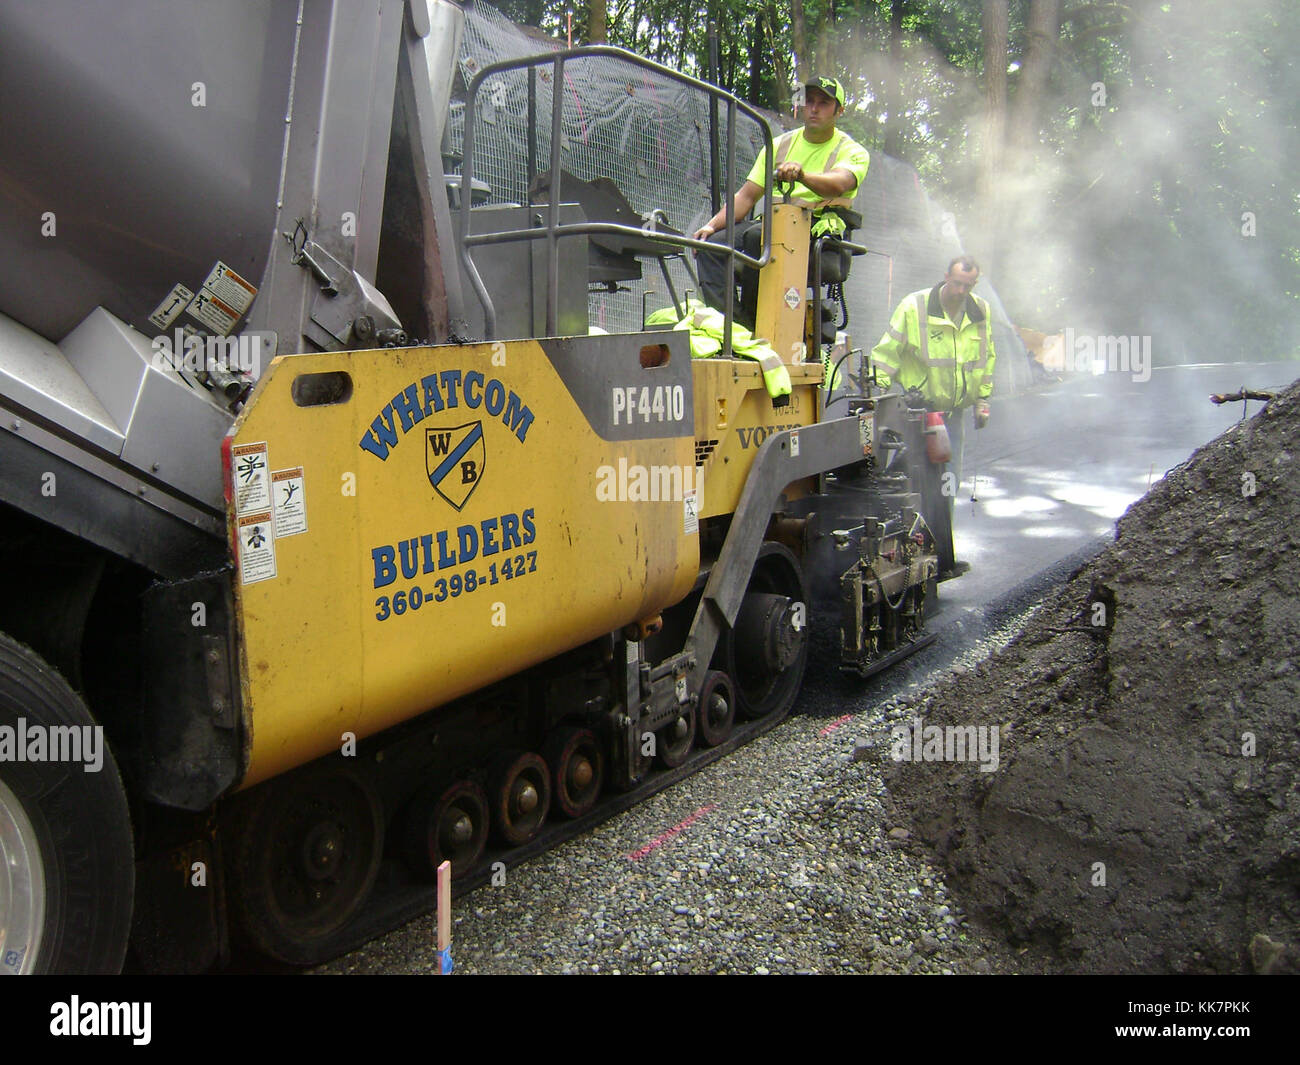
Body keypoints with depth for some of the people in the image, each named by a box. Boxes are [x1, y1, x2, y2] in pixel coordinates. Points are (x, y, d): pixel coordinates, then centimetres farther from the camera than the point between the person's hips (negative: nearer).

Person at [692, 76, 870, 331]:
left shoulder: (852, 151, 5)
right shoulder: (780, 145, 20)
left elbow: (838, 184, -20)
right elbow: (746, 196, 13)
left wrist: (802, 175, -41)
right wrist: (712, 225, -4)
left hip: (817, 227, -5)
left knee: (757, 235, -35)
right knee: (711, 243, -21)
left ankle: (754, 319, -26)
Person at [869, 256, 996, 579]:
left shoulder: (982, 312, 6)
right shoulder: (915, 306, -10)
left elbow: (987, 358, 20)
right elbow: (887, 352, -8)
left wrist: (982, 400, 17)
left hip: (954, 410, 6)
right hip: (918, 407, -5)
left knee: (948, 482, 11)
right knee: (931, 484, -9)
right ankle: (942, 561, -1)